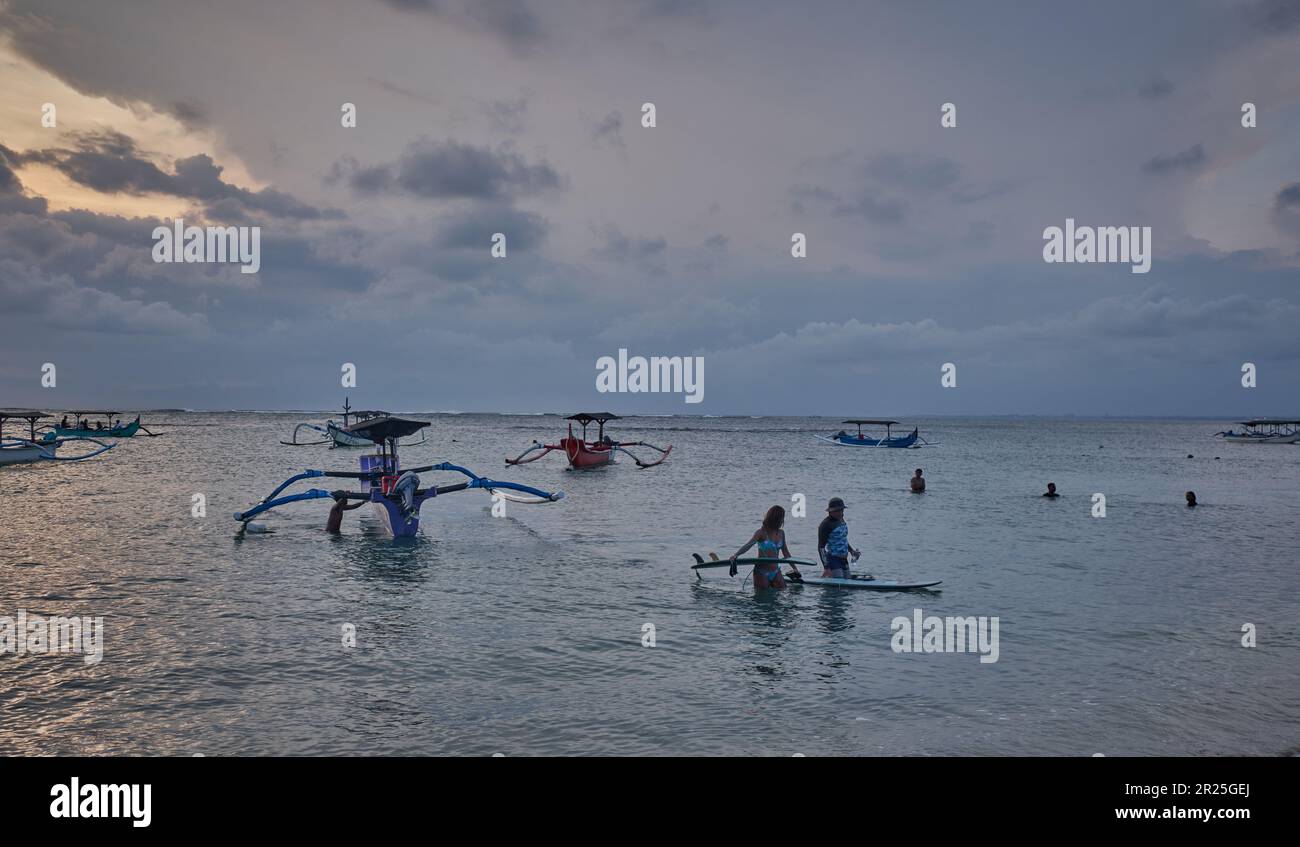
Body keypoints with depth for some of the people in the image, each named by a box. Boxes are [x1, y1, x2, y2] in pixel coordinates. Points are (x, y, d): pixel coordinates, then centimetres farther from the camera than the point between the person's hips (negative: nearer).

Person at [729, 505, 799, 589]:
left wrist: (794, 568, 21)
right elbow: (748, 545, -23)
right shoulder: (761, 532, -10)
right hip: (762, 572, -5)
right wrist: (736, 554, -40)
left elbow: (786, 553, 18)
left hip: (776, 572, 5)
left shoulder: (781, 533, 8)